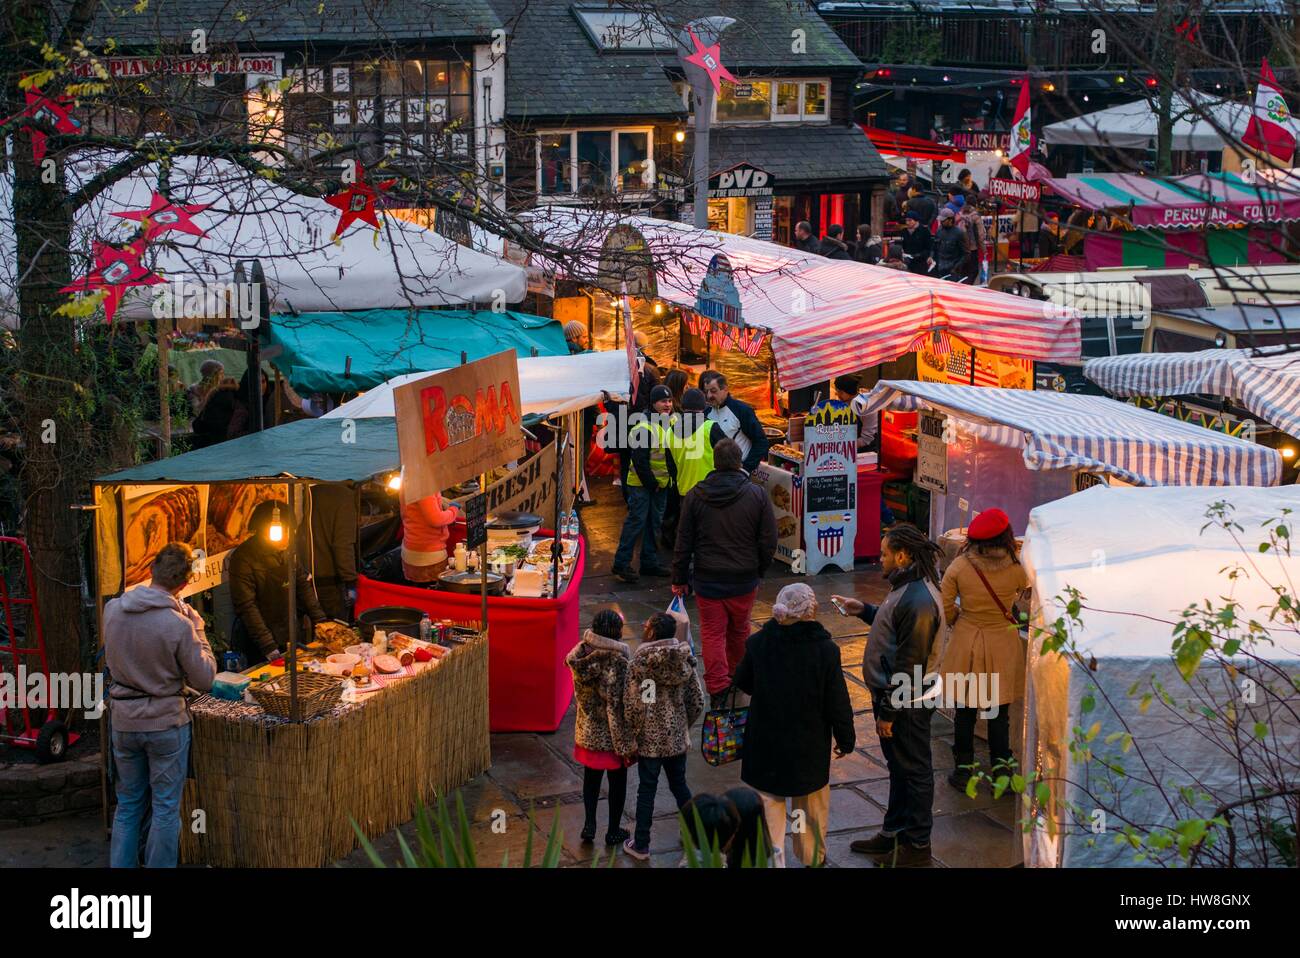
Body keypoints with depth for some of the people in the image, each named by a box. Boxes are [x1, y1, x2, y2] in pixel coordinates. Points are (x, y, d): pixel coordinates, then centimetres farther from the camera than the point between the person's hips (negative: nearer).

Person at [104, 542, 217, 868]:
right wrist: (198, 630, -4)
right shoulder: (179, 625, -23)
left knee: (128, 804, 18)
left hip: (123, 719, 5)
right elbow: (204, 679, -13)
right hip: (166, 723, -5)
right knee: (166, 809, 8)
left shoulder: (113, 609, -8)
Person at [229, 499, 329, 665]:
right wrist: (268, 647, -25)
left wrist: (320, 620, -1)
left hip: (286, 639, 6)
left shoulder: (286, 551, 3)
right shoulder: (243, 557, -18)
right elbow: (246, 607, -21)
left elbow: (304, 585, 11)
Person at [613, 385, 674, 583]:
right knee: (636, 521, -8)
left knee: (655, 522, 12)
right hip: (641, 483, -8)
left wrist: (671, 477, 8)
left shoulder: (672, 423, 8)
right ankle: (621, 564, -4)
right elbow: (639, 460, -18)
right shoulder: (644, 427, -17)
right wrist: (650, 482, -14)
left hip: (661, 483, 8)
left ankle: (650, 562, 20)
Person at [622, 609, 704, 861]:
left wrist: (632, 736, -6)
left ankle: (641, 845, 15)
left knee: (647, 791, 7)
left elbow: (632, 705, -18)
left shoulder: (639, 662, -17)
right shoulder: (684, 660, -3)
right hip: (677, 738, 4)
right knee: (679, 785, 20)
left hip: (649, 740, -4)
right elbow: (697, 701, 1)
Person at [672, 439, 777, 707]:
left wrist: (679, 578, 9)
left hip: (707, 579, -1)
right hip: (744, 579, 1)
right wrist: (758, 571, 13)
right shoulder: (758, 495, -8)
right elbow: (769, 542, -3)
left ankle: (718, 688, -2)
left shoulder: (695, 496, -7)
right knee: (739, 630, 20)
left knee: (712, 633, 6)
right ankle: (737, 677, 38)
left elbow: (683, 544, -1)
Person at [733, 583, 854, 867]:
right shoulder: (825, 649, -19)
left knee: (770, 801, 12)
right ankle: (813, 857, 36)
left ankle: (772, 857, 0)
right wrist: (845, 739, 2)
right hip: (809, 745, 0)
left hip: (765, 743, 1)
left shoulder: (758, 643, -12)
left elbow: (742, 682, 6)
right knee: (812, 805, 20)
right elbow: (837, 702, -13)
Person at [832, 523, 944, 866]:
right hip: (893, 693, 10)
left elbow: (909, 664, -26)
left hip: (907, 701, -10)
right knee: (899, 768, 21)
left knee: (913, 770, 4)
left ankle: (917, 845, 16)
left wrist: (888, 712, -21)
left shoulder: (917, 601, -28)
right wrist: (864, 611, 16)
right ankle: (894, 833, 35)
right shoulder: (908, 587, 5)